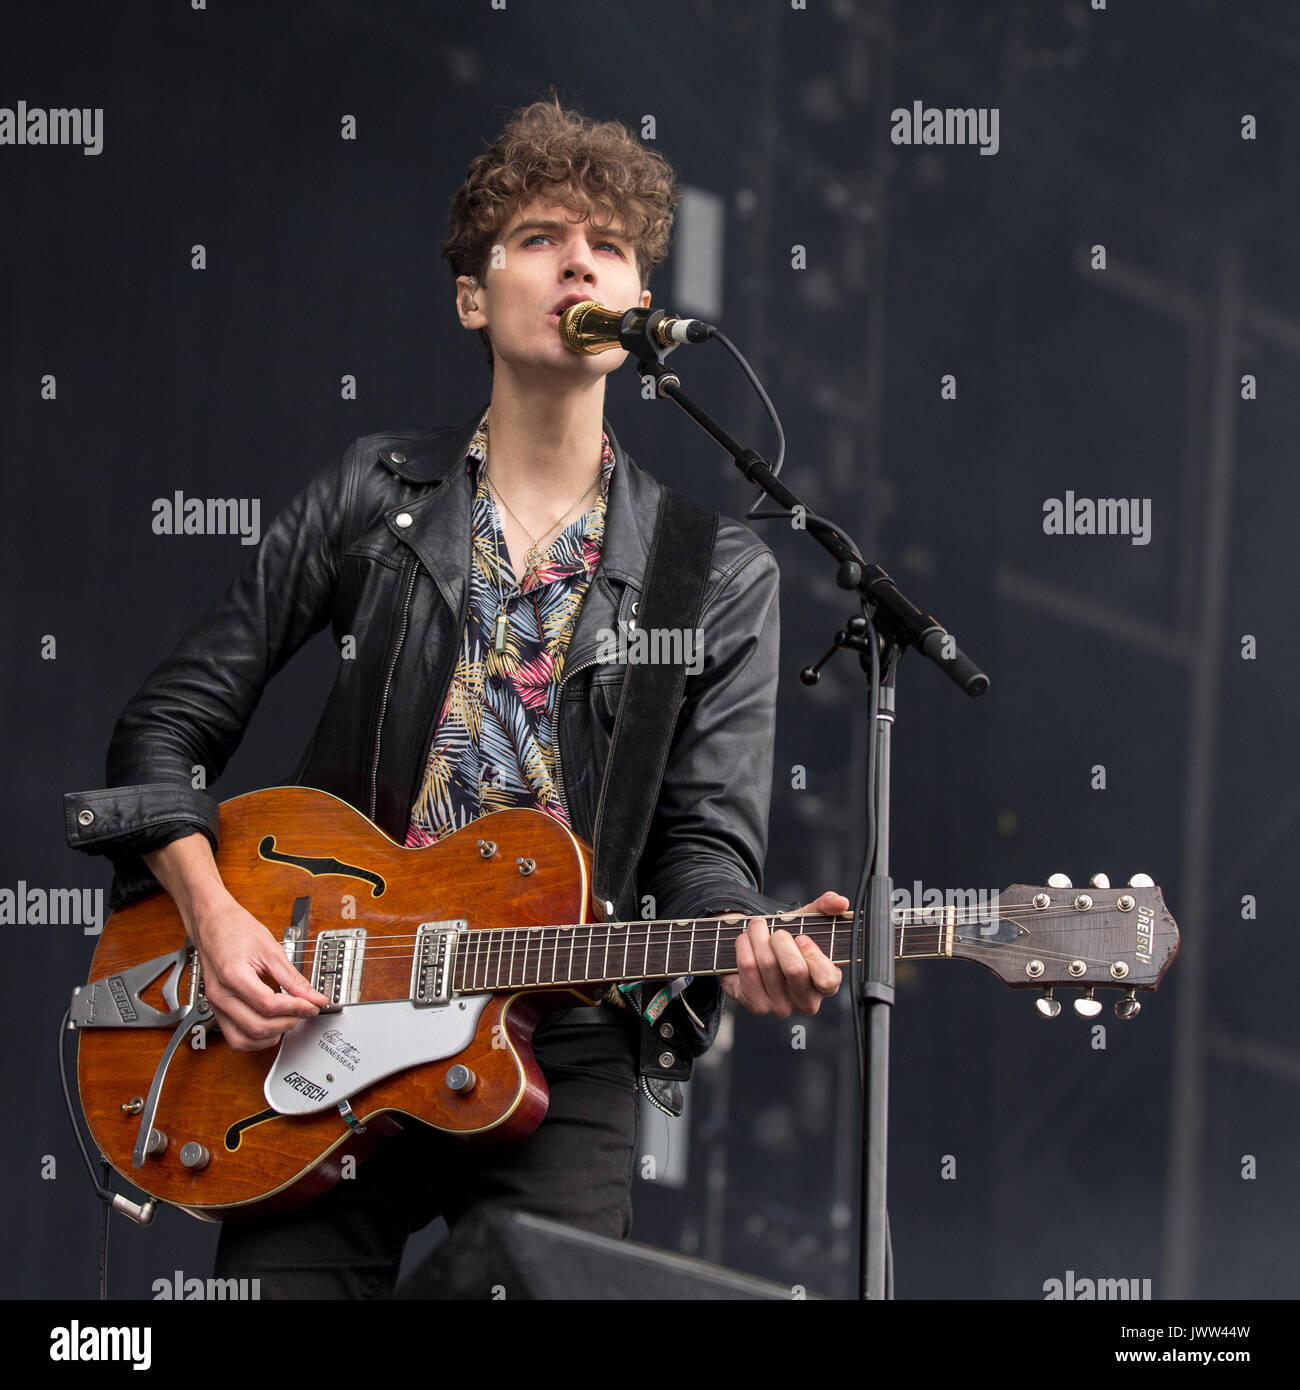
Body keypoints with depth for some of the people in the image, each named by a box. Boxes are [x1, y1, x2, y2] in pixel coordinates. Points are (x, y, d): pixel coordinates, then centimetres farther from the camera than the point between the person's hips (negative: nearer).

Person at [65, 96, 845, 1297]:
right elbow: (167, 725, 9)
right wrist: (214, 916, -7)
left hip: (562, 1052, 0)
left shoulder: (722, 575, 7)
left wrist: (747, 944, -24)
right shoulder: (371, 498, 7)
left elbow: (709, 837, -1)